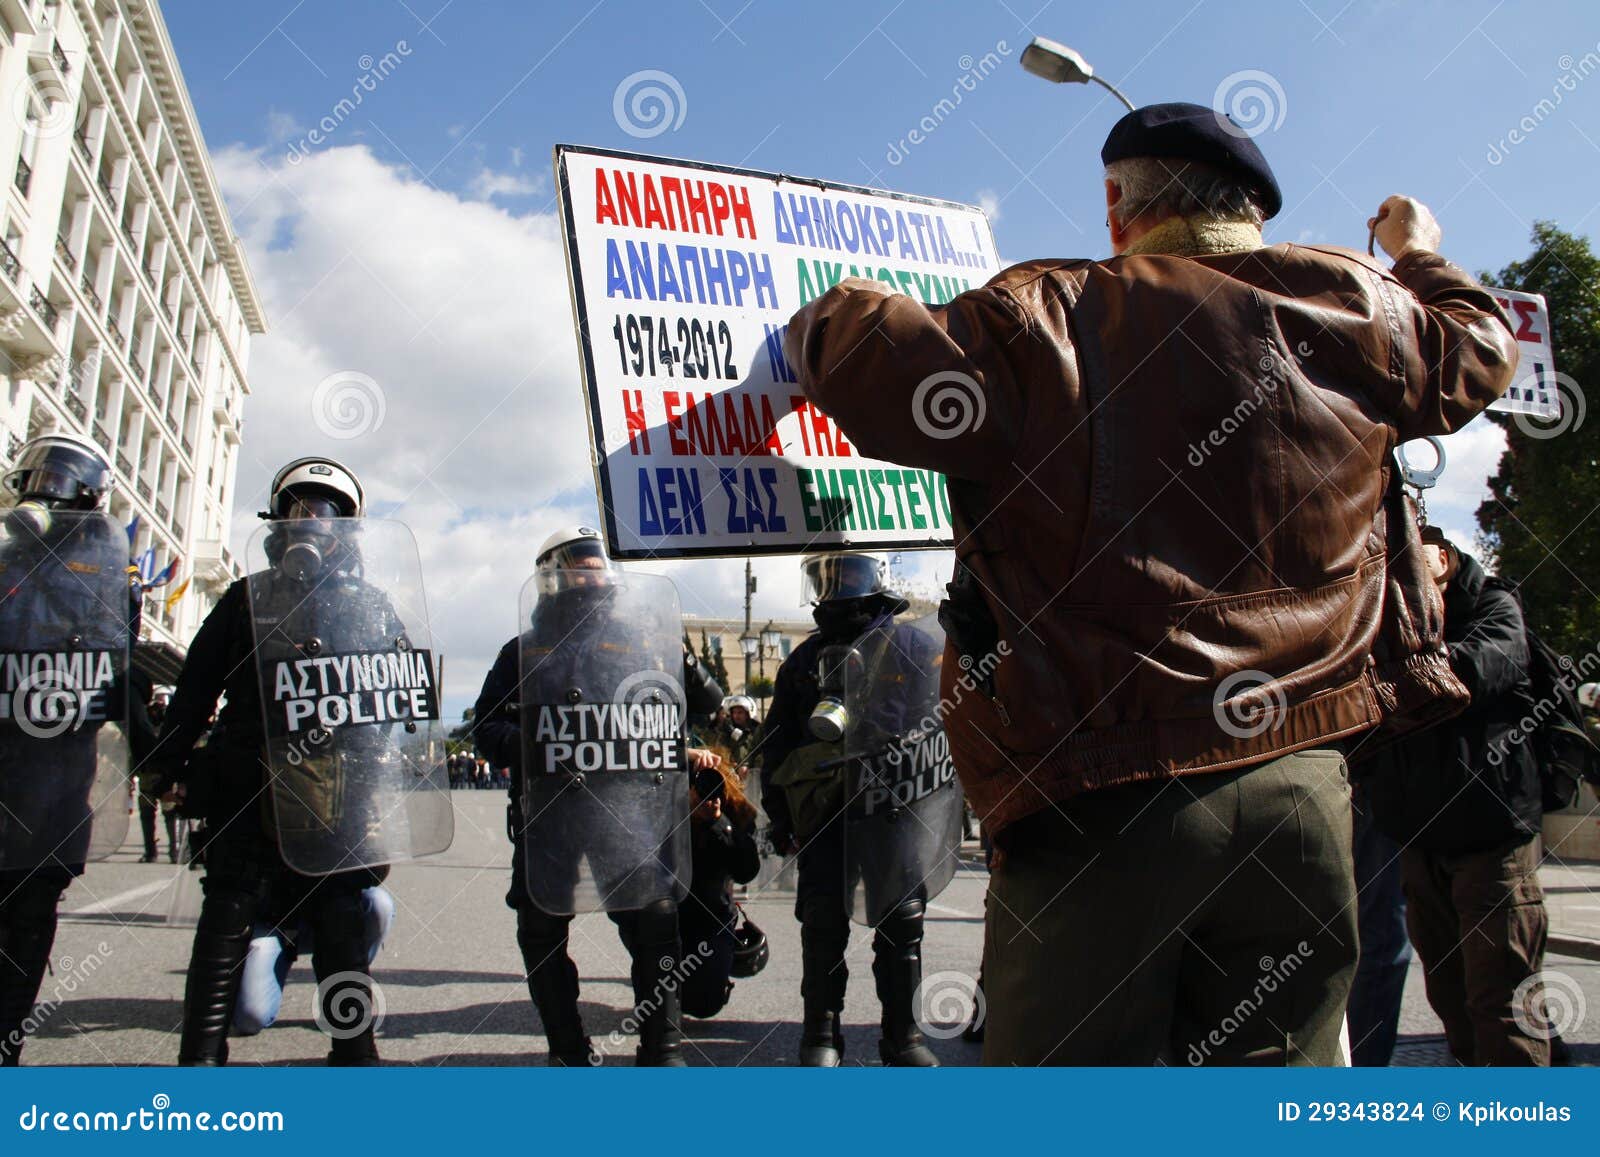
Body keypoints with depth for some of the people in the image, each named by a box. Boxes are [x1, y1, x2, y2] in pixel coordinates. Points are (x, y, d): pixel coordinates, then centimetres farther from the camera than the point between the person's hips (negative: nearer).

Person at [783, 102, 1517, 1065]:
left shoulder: (1043, 321, -4)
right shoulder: (1347, 307, 9)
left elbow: (862, 360, -8)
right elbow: (1478, 345, 28)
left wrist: (845, 303, 16)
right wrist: (1417, 255, 50)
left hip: (1100, 807, -3)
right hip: (1300, 794, 4)